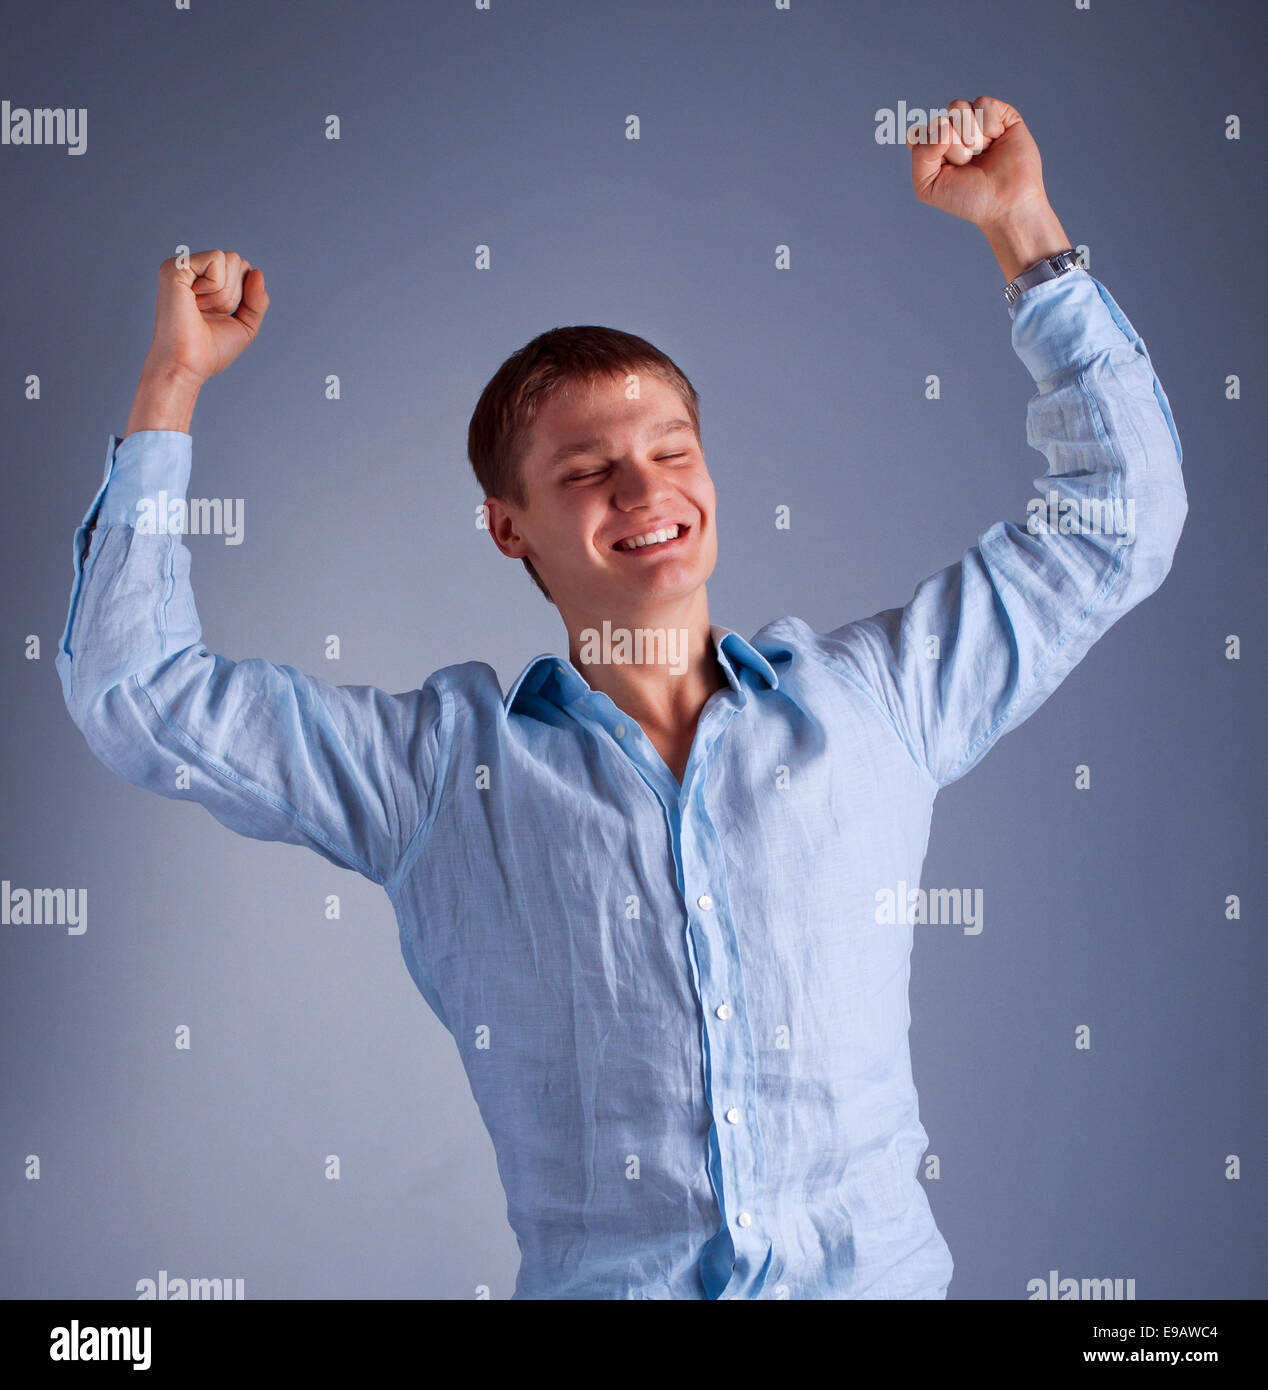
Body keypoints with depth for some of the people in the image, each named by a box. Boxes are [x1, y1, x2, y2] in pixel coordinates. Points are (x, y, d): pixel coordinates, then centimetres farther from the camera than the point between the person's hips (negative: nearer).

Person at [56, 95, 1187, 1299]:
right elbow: (137, 693, 13)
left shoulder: (870, 697, 15)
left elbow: (1112, 517, 21)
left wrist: (1021, 225, 17)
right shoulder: (437, 763, 12)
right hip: (602, 1279, 0)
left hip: (882, 1273, 1)